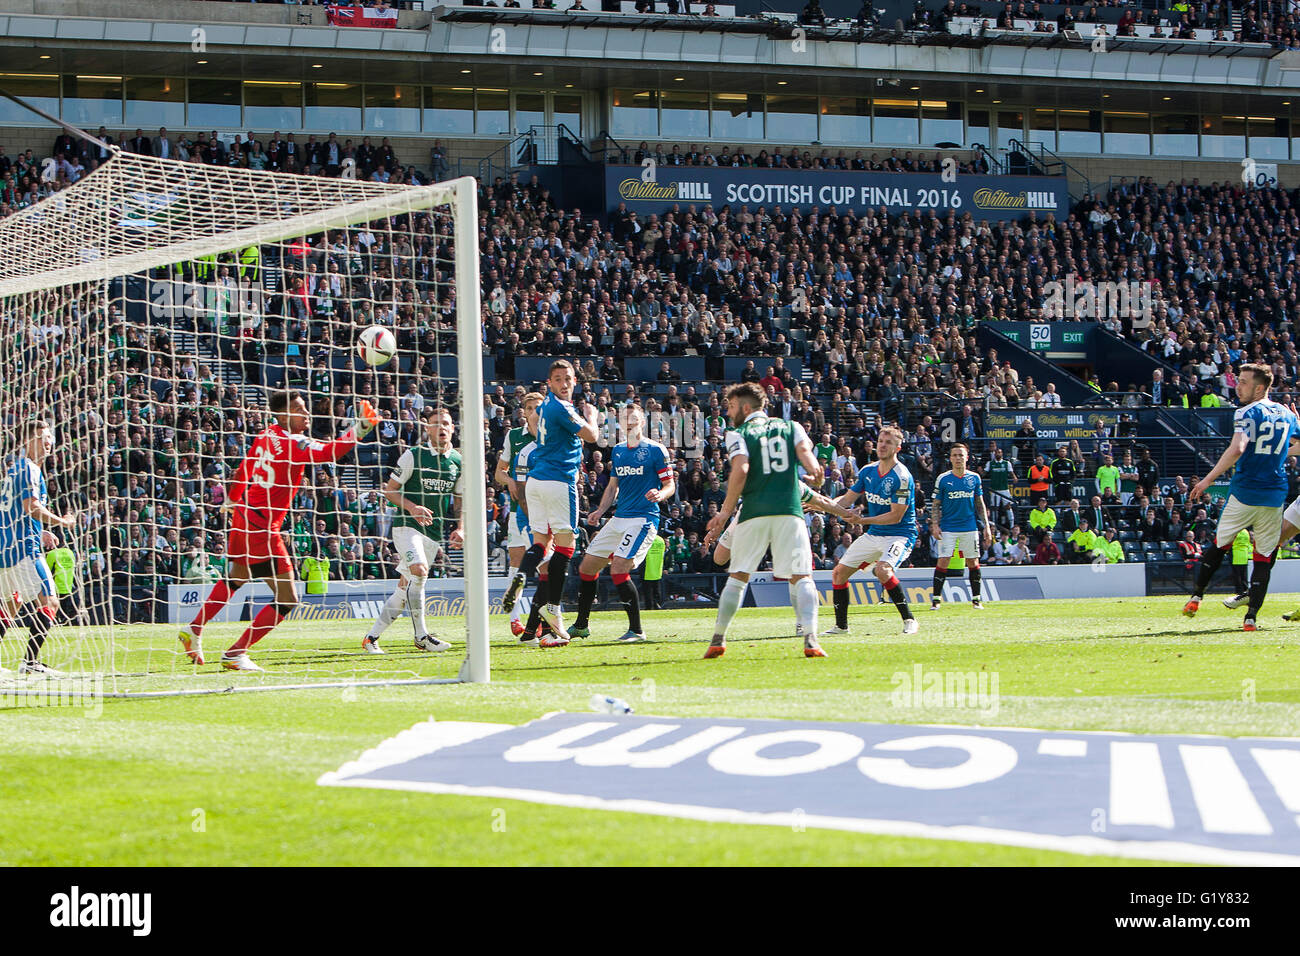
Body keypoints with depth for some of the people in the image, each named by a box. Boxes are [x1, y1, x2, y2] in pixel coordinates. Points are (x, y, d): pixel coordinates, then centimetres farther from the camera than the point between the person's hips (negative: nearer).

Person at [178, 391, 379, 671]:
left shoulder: (267, 434, 6)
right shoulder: (295, 442, -19)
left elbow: (244, 469, 20)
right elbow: (330, 452, -36)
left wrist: (232, 501, 35)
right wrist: (361, 427, -32)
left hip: (244, 515, 10)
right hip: (262, 527, -10)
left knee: (237, 576, 35)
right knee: (287, 599, -5)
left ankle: (194, 629, 41)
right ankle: (235, 654, 0)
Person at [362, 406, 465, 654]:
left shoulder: (459, 461, 9)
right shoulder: (413, 455, -4)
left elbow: (459, 499, 19)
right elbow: (389, 490, -1)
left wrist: (460, 529, 4)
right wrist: (412, 507, -17)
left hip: (435, 531, 5)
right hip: (407, 524, -5)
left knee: (405, 587, 3)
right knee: (419, 570, -26)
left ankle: (372, 637, 12)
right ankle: (421, 636, -19)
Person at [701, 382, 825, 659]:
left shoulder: (738, 433, 6)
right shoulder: (790, 427, 16)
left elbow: (741, 470, -9)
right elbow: (805, 452, -3)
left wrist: (726, 511, -5)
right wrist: (816, 475, 14)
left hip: (754, 512, -1)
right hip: (790, 511, 1)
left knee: (737, 576, 10)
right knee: (801, 576, -1)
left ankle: (718, 638, 9)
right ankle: (810, 640, -17)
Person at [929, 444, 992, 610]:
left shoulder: (974, 478, 7)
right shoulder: (943, 479, 0)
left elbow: (980, 504, 12)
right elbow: (935, 505, 3)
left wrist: (986, 527, 8)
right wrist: (935, 525, -9)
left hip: (970, 527, 2)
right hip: (948, 527, -2)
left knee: (973, 562, 4)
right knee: (942, 561, -10)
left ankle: (976, 599, 15)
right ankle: (935, 599, -5)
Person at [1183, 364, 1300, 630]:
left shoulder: (1247, 413, -10)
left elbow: (1238, 448, -26)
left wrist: (1208, 479, -22)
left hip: (1244, 491, -4)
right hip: (1275, 495, 4)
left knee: (1219, 544, 15)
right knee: (1264, 556, 5)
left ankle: (1196, 597, 17)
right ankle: (1251, 616, -3)